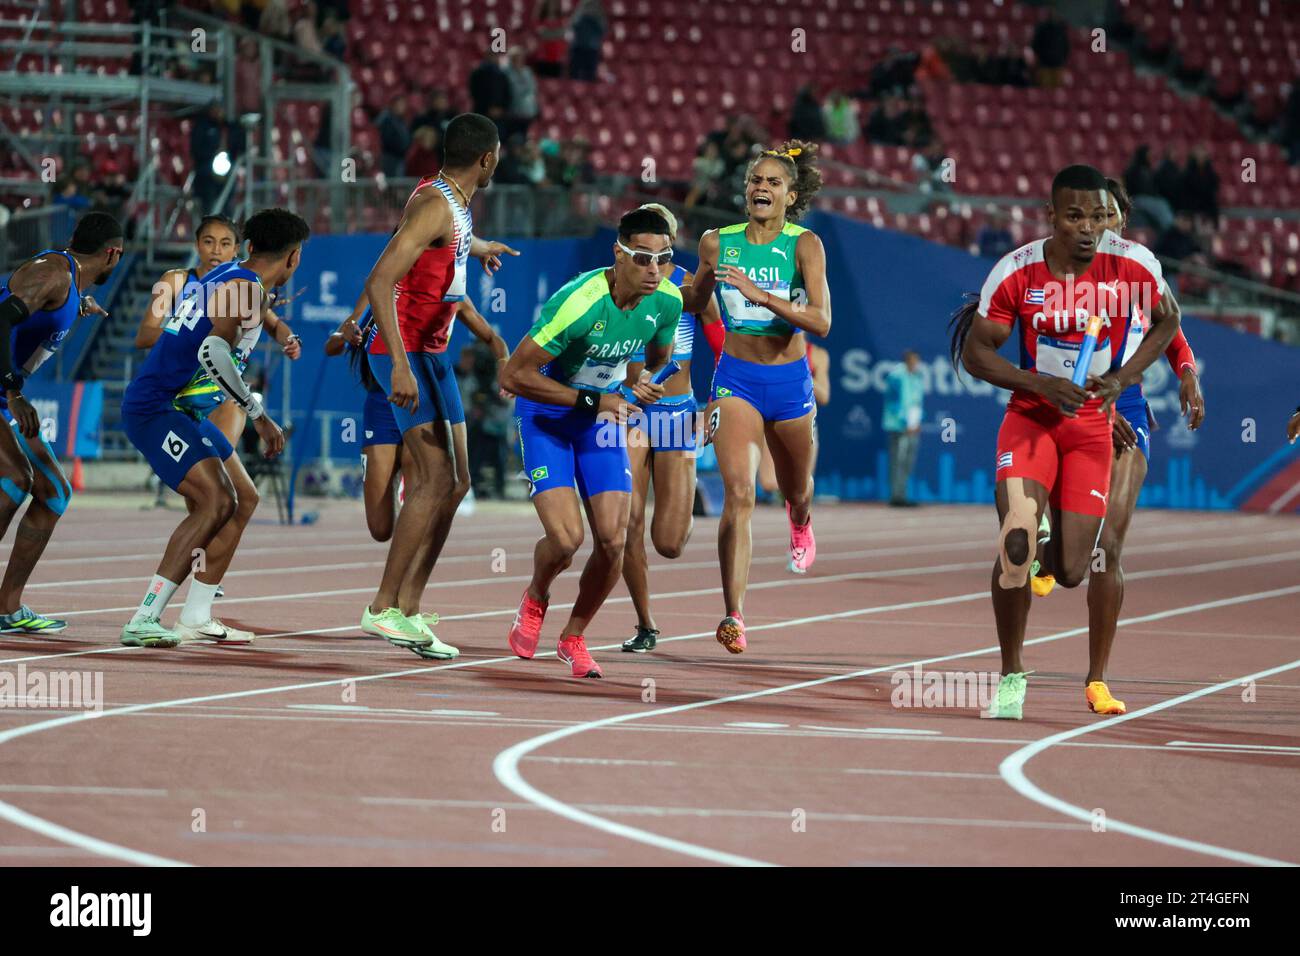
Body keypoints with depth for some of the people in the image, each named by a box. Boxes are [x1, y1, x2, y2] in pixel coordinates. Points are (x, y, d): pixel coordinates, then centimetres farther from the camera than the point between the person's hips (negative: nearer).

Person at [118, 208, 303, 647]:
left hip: (182, 408, 10)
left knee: (243, 498, 12)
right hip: (154, 408, -10)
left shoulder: (228, 275, 13)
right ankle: (143, 620, -24)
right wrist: (260, 416, -26)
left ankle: (196, 618, 10)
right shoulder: (246, 288, -16)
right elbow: (213, 352, -29)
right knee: (216, 503, -20)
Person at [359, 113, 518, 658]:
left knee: (455, 483, 8)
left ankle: (408, 608, 8)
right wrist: (400, 363, -35)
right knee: (436, 479, -16)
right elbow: (379, 281, -27)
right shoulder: (435, 205, -18)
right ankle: (383, 608, -16)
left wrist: (478, 248, 59)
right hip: (405, 352, -10)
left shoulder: (455, 202, 11)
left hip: (431, 354, 10)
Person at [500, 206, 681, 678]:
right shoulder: (577, 303, -31)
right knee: (566, 539, -18)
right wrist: (591, 400, -24)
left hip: (604, 415, 5)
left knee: (613, 541, -6)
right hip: (545, 416, -5)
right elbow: (514, 375, -26)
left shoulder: (667, 302, -13)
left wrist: (646, 382, -10)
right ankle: (535, 601, 18)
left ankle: (573, 638, 18)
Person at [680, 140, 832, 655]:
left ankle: (801, 527, 63)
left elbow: (820, 322, -21)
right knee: (738, 494, -19)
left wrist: (760, 294, -30)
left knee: (796, 491, 23)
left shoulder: (804, 245, -10)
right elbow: (695, 300, 18)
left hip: (789, 381, 0)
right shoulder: (717, 242, -1)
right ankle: (734, 615, -23)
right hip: (735, 379, 0)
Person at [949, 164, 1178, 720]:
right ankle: (1011, 674, -3)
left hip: (1092, 423, 1)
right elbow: (974, 354, -6)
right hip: (1030, 417, -1)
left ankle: (1059, 535, 40)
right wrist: (1042, 384, -21)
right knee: (1015, 544, -21)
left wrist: (1122, 377, -8)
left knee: (1071, 573, 0)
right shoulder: (1017, 273, -14)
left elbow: (1166, 324, 8)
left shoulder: (1134, 266, -12)